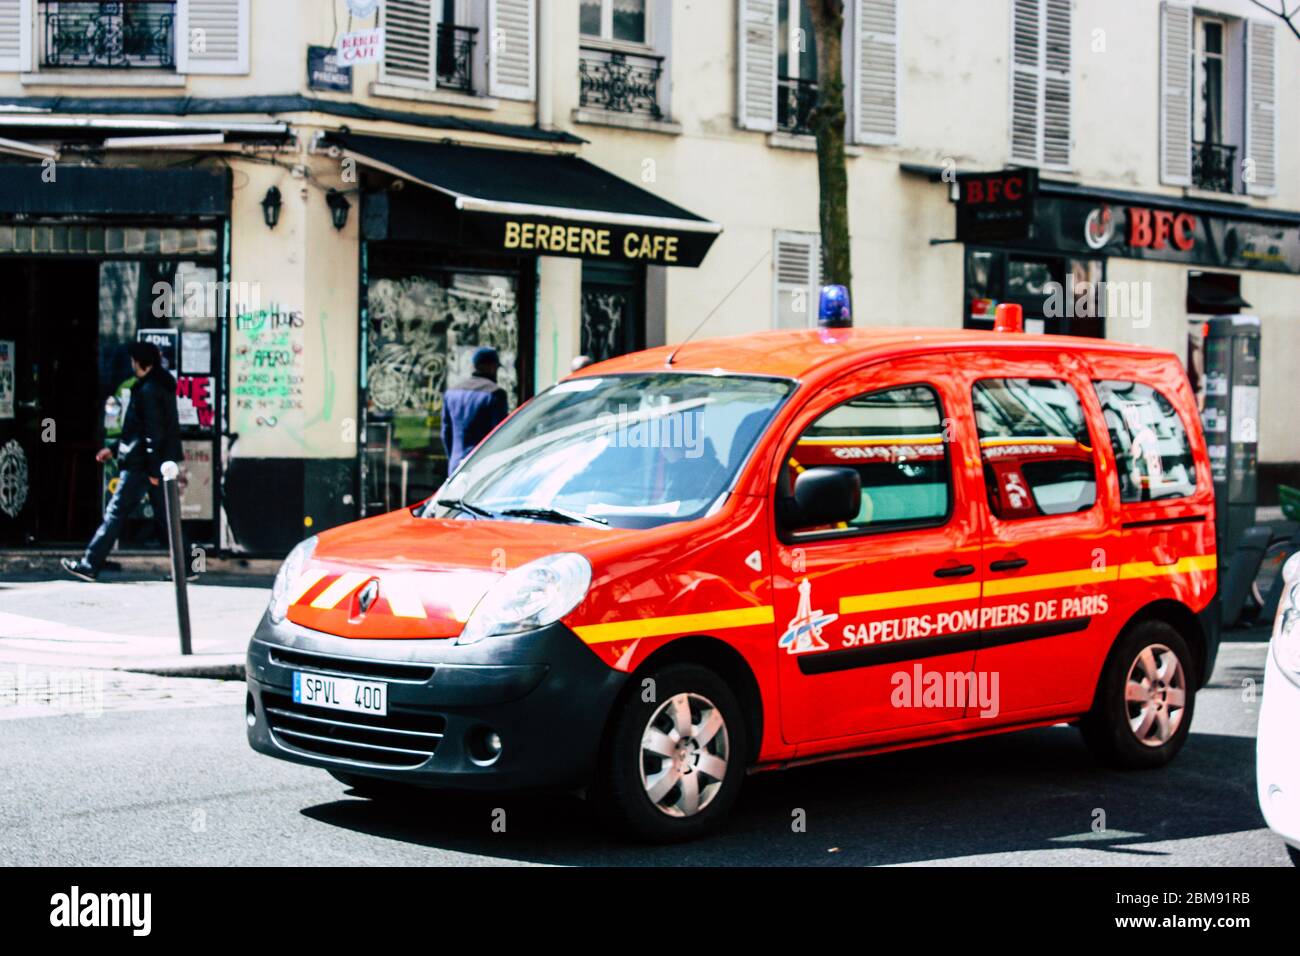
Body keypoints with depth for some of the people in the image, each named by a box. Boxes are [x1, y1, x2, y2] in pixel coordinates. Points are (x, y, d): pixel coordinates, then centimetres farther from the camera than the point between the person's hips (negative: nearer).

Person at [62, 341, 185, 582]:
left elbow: (154, 432, -21)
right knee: (164, 517, 11)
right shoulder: (162, 385, 16)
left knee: (115, 514, -4)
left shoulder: (148, 390, -15)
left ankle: (89, 565, 0)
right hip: (159, 463, 9)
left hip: (141, 465, -9)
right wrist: (114, 448, 26)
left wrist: (153, 470, -21)